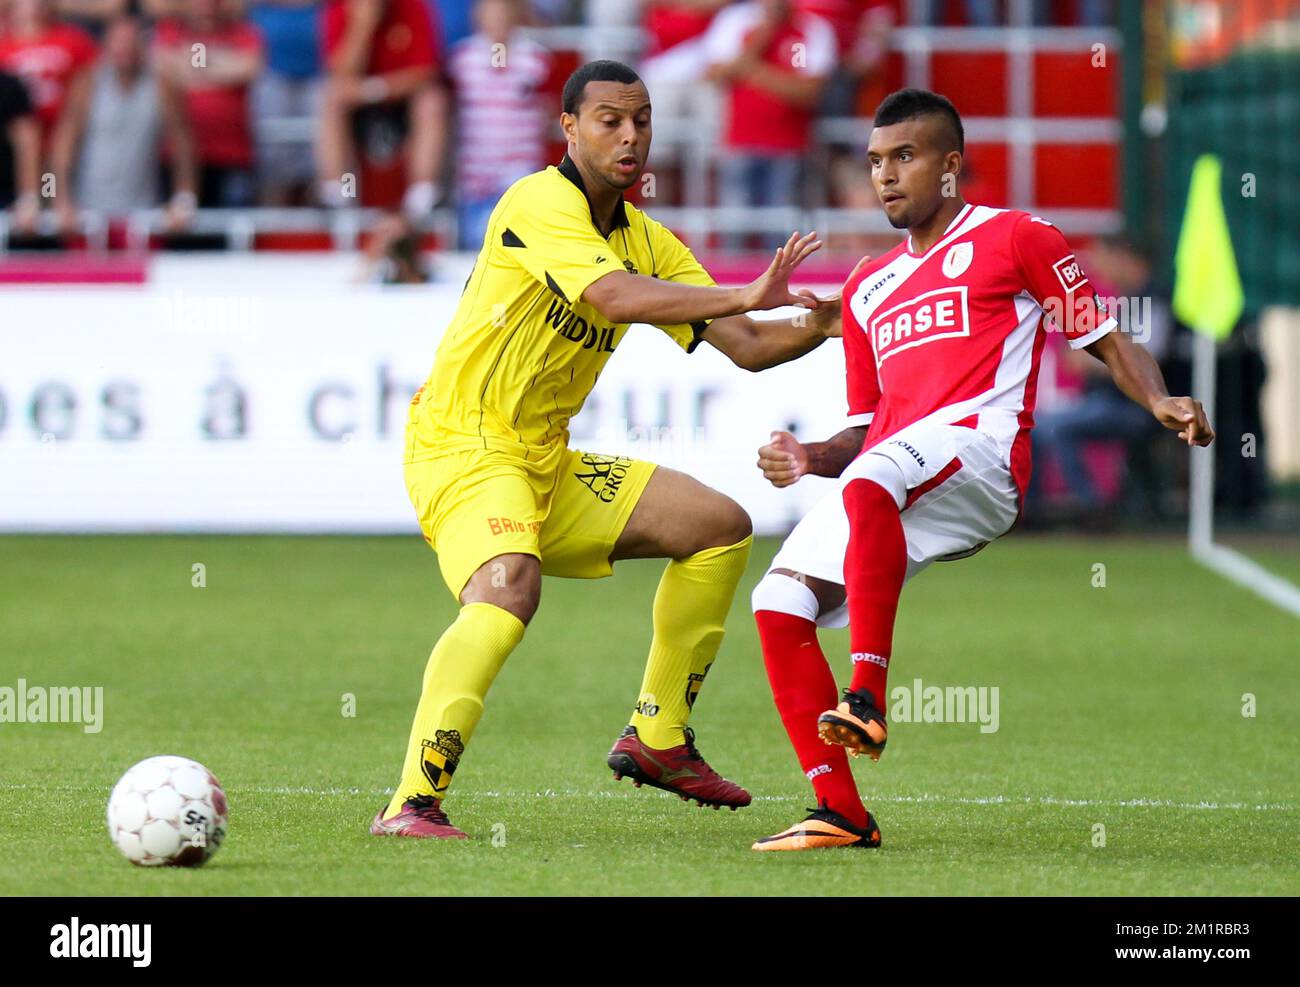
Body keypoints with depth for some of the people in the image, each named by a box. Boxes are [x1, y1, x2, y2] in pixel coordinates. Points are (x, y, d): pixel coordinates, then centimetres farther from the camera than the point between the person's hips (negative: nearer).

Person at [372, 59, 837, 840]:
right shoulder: (541, 203, -14)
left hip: (547, 465, 9)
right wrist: (744, 296, -35)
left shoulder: (645, 241, 12)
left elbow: (746, 346, 10)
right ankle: (412, 804, -38)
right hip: (463, 447, -9)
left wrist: (822, 326, -9)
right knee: (509, 587, -35)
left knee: (720, 526, 12)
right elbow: (614, 297, -31)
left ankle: (658, 739, 20)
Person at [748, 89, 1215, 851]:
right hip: (887, 470, 7)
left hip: (980, 452, -7)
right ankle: (841, 812, -12)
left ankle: (868, 696, -46)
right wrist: (808, 458, 8)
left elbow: (1107, 342, 10)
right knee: (779, 603, -13)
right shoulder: (868, 289, 29)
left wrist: (1160, 402, -10)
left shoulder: (1016, 238, 12)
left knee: (871, 482, -40)